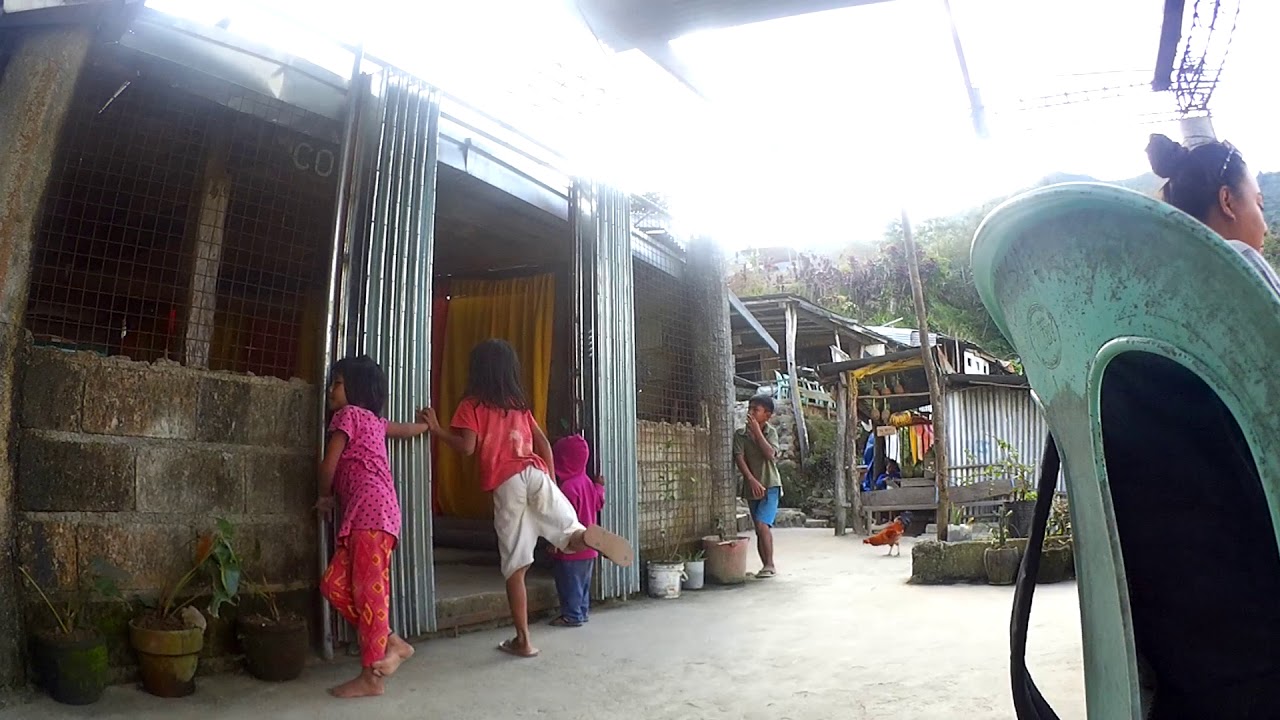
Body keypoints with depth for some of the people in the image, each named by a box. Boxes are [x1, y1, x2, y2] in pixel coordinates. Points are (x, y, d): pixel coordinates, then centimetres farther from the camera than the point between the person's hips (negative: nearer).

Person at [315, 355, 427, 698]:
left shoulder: (348, 414, 2)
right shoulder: (374, 420, 25)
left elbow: (329, 466, -3)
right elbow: (413, 429, 39)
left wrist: (325, 496, 17)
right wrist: (424, 423, 63)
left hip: (369, 510, -9)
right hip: (365, 515, 9)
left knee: (368, 588, -8)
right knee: (334, 584, 6)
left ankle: (371, 676, -4)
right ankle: (391, 643, 9)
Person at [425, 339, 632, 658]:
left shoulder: (472, 405, 9)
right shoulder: (519, 404, 22)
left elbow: (467, 447, -2)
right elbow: (543, 444, 18)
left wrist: (436, 429, 11)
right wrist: (551, 481, 22)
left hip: (504, 484, -3)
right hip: (534, 473, 3)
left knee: (515, 566, 3)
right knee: (571, 534, 1)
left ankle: (523, 640, 6)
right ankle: (587, 535, -37)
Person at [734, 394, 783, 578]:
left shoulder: (771, 432, -3)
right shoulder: (740, 433, -1)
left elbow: (770, 455, -19)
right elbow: (739, 458, -9)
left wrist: (757, 430, -20)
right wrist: (752, 480, -20)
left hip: (770, 485, -3)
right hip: (752, 486, 3)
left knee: (762, 525, -16)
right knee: (760, 528, 8)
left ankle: (769, 565, -6)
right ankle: (767, 566, 16)